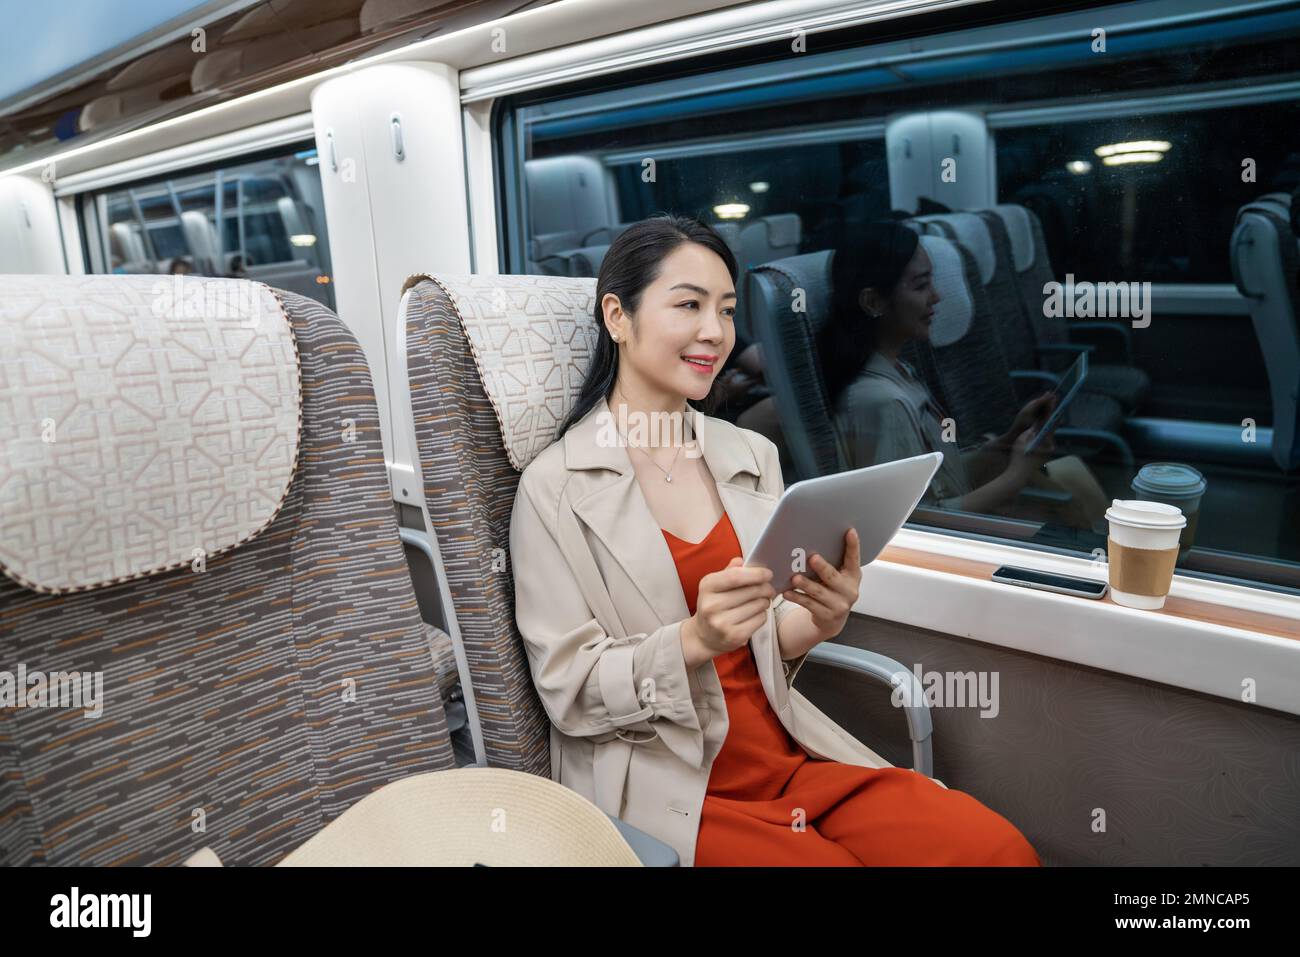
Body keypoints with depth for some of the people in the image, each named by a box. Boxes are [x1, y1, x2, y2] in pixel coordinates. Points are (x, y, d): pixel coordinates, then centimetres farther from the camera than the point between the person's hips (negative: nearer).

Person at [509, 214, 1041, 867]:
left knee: (998, 848, -13)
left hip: (786, 753, 5)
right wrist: (696, 639, -25)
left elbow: (771, 646, 10)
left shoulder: (752, 456, 6)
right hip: (661, 786, -4)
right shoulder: (554, 486, -9)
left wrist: (816, 621, -13)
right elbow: (569, 695, -9)